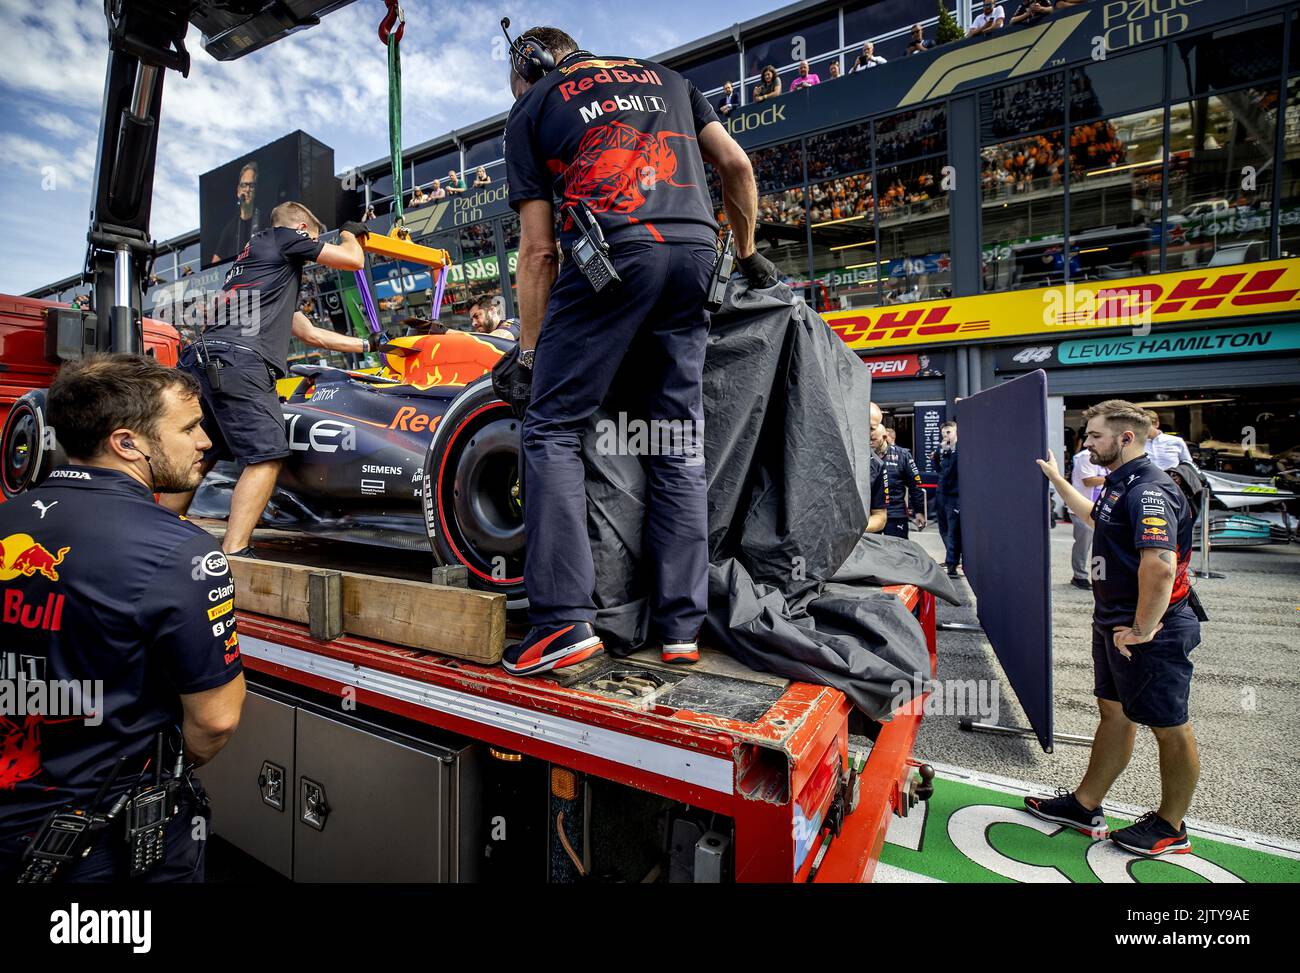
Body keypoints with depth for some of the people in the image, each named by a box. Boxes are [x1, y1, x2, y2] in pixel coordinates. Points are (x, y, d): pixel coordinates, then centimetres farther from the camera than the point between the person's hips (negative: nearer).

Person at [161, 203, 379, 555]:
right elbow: (354, 260, 12)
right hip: (239, 362, -9)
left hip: (200, 360, 9)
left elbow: (311, 334, 36)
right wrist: (349, 232, 35)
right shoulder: (283, 236, 11)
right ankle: (233, 553, -14)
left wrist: (366, 344, 44)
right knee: (267, 456, -9)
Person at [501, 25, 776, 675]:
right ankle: (681, 627, 6)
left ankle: (564, 620, -8)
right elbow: (737, 165, 23)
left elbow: (537, 248, 10)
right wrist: (747, 255, 33)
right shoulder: (662, 75, 31)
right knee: (681, 444, 4)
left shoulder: (529, 110, 20)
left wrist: (529, 354, 13)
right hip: (695, 250, 4)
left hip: (607, 254, -4)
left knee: (551, 429, 1)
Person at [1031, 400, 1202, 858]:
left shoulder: (1150, 491, -23)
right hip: (1114, 623, 10)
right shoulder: (1119, 485, 10)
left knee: (1170, 729, 9)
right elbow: (1094, 516, 33)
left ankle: (1170, 828, 26)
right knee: (1114, 714, 17)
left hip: (1150, 633, -10)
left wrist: (1142, 630, -26)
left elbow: (1160, 567, -34)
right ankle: (1085, 805, 29)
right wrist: (1056, 479, 36)